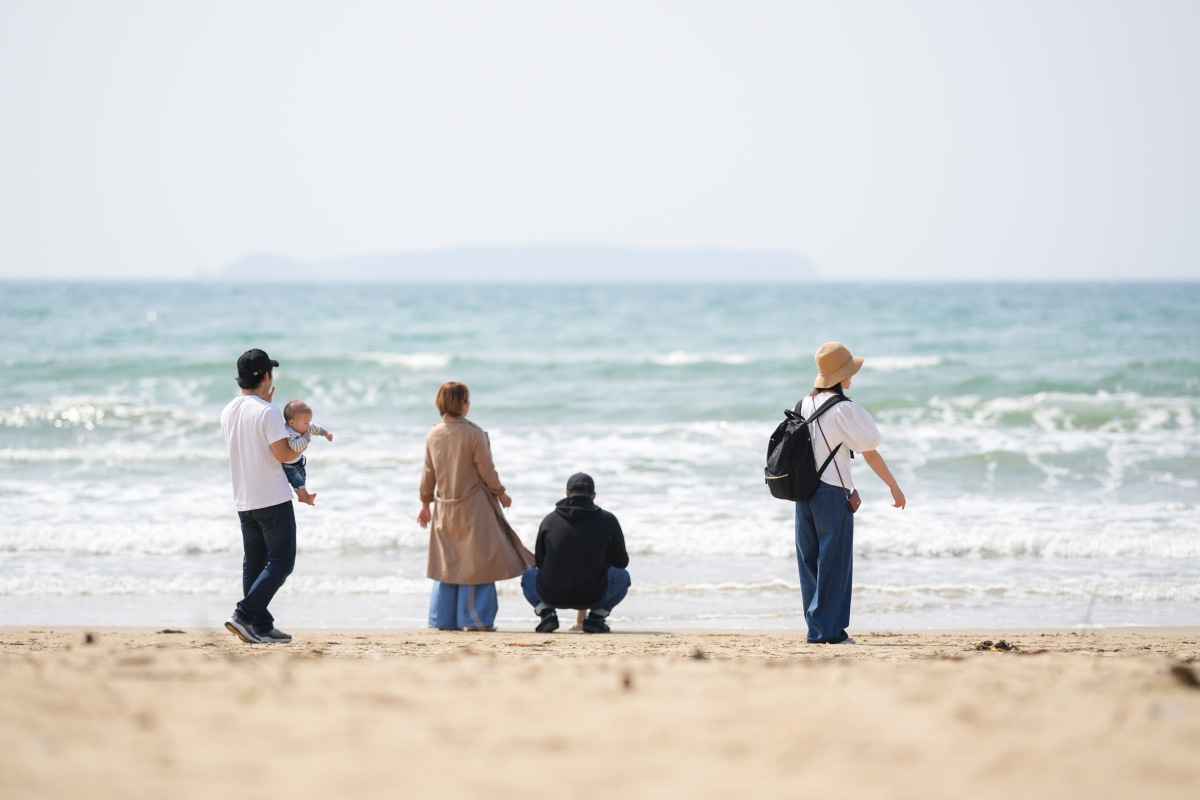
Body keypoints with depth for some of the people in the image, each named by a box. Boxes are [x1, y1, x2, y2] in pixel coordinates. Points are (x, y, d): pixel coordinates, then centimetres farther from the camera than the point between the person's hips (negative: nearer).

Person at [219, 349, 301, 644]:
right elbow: (282, 454, -19)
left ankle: (262, 627, 14)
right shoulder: (268, 412, -16)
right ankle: (244, 615, -12)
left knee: (253, 564, 13)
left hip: (244, 501, 8)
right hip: (274, 499, -8)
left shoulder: (228, 412, 7)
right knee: (281, 562, -1)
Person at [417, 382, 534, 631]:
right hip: (473, 507, -5)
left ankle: (443, 619, 11)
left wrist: (425, 503, 19)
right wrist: (501, 493, 6)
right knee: (477, 561, 2)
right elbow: (486, 470, -10)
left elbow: (428, 472, 8)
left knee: (448, 562, 11)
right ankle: (476, 618, 2)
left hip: (445, 508, 5)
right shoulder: (474, 433, -15)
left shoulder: (434, 435, 1)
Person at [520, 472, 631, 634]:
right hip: (592, 598, -1)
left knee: (529, 576, 34)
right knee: (623, 576, 29)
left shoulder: (549, 520, 4)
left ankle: (547, 613, 5)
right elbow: (621, 562, 12)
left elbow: (539, 561, 15)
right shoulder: (608, 520, 1)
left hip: (551, 596, 1)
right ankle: (596, 617, 7)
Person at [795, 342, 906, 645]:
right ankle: (830, 629, 0)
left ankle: (815, 630, 12)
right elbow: (870, 453, -9)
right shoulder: (843, 409, -12)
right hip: (833, 492, -7)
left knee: (810, 560, 10)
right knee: (834, 562, -1)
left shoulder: (804, 405, 9)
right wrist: (895, 487, -1)